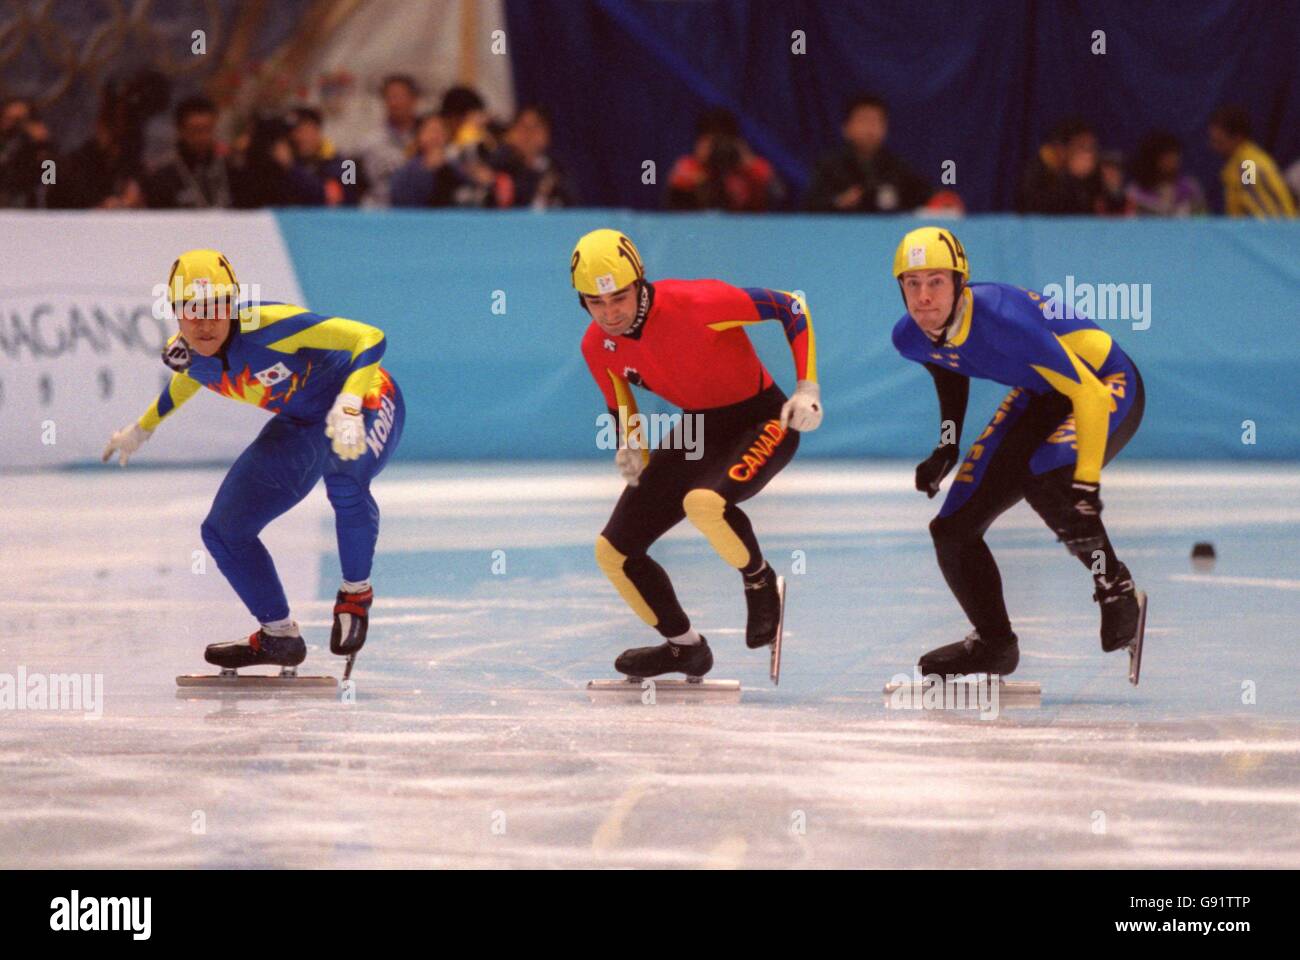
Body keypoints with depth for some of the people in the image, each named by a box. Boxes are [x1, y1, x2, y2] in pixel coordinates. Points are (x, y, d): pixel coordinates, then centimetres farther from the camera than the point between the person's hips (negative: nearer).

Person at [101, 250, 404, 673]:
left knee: (345, 483, -39)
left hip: (366, 402, -7)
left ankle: (355, 594, -11)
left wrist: (348, 407, -49)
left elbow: (369, 337, -36)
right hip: (299, 425, 7)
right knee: (224, 530, 1)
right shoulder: (185, 355, -11)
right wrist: (141, 428, 30)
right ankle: (278, 636, 19)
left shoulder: (265, 325, -33)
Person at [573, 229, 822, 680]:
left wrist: (808, 388, -23)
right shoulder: (597, 347, -8)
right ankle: (684, 647, 22)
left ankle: (760, 581, -6)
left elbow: (790, 306, -18)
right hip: (697, 429, 7)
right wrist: (629, 447, -9)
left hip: (760, 420, -7)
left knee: (705, 503, -38)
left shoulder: (693, 303, -28)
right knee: (614, 551, 1)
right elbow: (620, 404, 13)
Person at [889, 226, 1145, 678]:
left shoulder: (1002, 318, -37)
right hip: (1041, 399, 8)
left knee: (1047, 479, -36)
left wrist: (1085, 488, -36)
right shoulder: (910, 337, -14)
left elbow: (1091, 397, -34)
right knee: (953, 529, 1)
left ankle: (1116, 590, -12)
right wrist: (947, 446, 7)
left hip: (1111, 385, -7)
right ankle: (993, 643, 24)